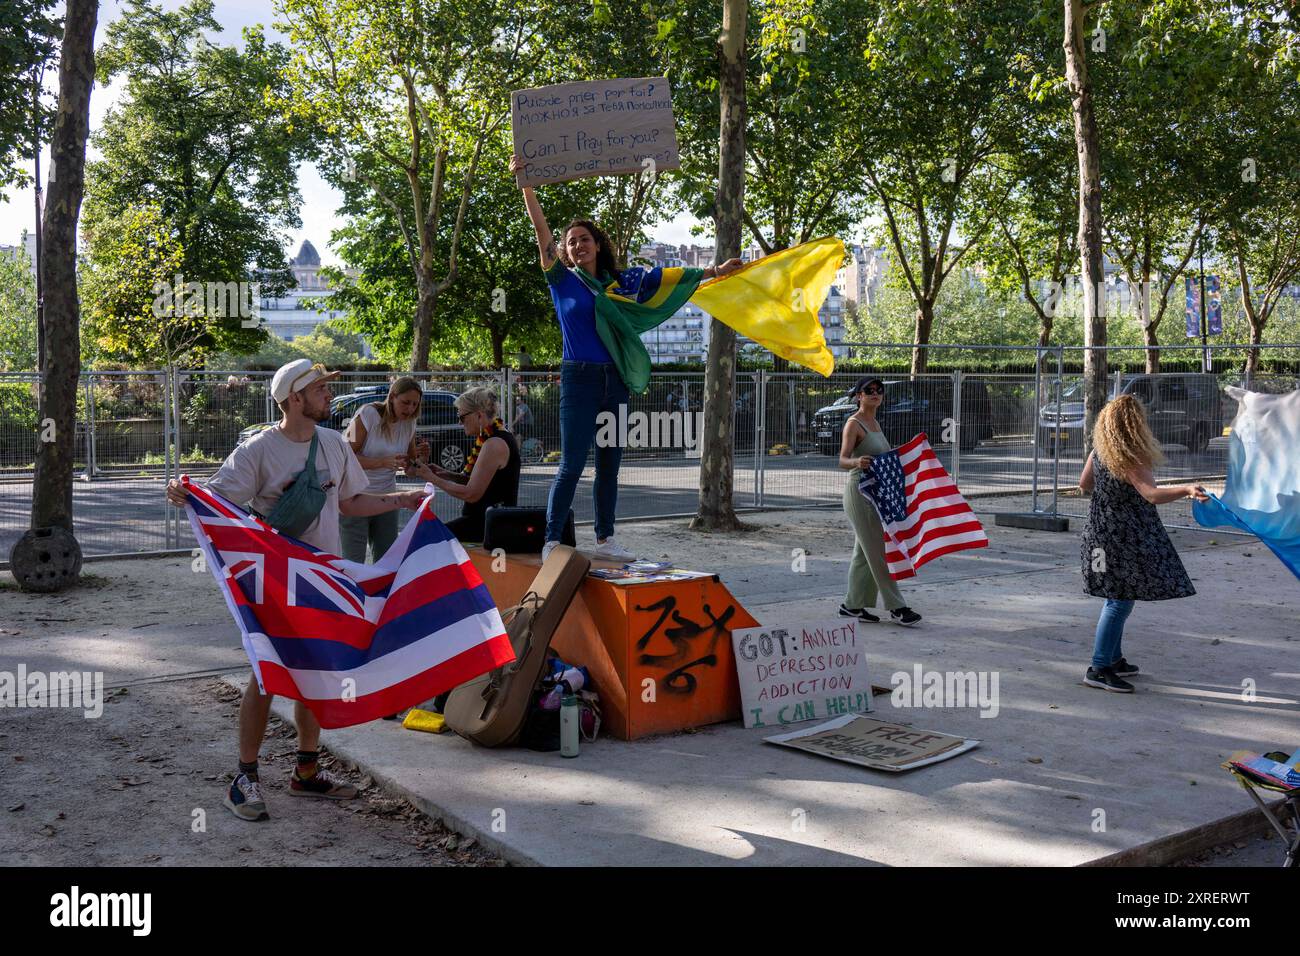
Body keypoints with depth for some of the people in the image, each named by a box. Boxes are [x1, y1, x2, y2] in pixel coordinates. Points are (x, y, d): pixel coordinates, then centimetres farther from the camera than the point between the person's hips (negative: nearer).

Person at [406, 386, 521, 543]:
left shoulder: (494, 444, -19)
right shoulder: (497, 437, 12)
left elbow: (471, 494, -19)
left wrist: (432, 478, -12)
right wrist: (446, 475, 2)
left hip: (489, 525, -10)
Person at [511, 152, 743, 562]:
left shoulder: (617, 280, 12)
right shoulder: (561, 279, 1)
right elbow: (541, 229, -9)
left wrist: (715, 271, 16)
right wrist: (524, 183, -17)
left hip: (614, 381, 5)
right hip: (579, 378, -5)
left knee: (609, 465, 9)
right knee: (571, 465, -9)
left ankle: (605, 540, 18)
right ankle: (551, 542, -4)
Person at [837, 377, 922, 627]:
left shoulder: (875, 423, 15)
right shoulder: (853, 423, -11)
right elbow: (842, 460, -21)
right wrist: (857, 462, -41)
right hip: (860, 491, -9)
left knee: (864, 552, 10)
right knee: (878, 552, -7)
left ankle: (852, 605, 16)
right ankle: (896, 607, -5)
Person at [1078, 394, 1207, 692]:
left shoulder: (1098, 453, 5)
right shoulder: (1131, 460, -20)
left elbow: (1084, 485, 16)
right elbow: (1152, 494, -31)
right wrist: (1187, 490, -43)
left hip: (1102, 533, 9)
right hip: (1123, 539, -9)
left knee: (1117, 598, 18)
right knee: (1121, 601, -6)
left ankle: (1114, 659, 28)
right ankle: (1099, 670, -6)